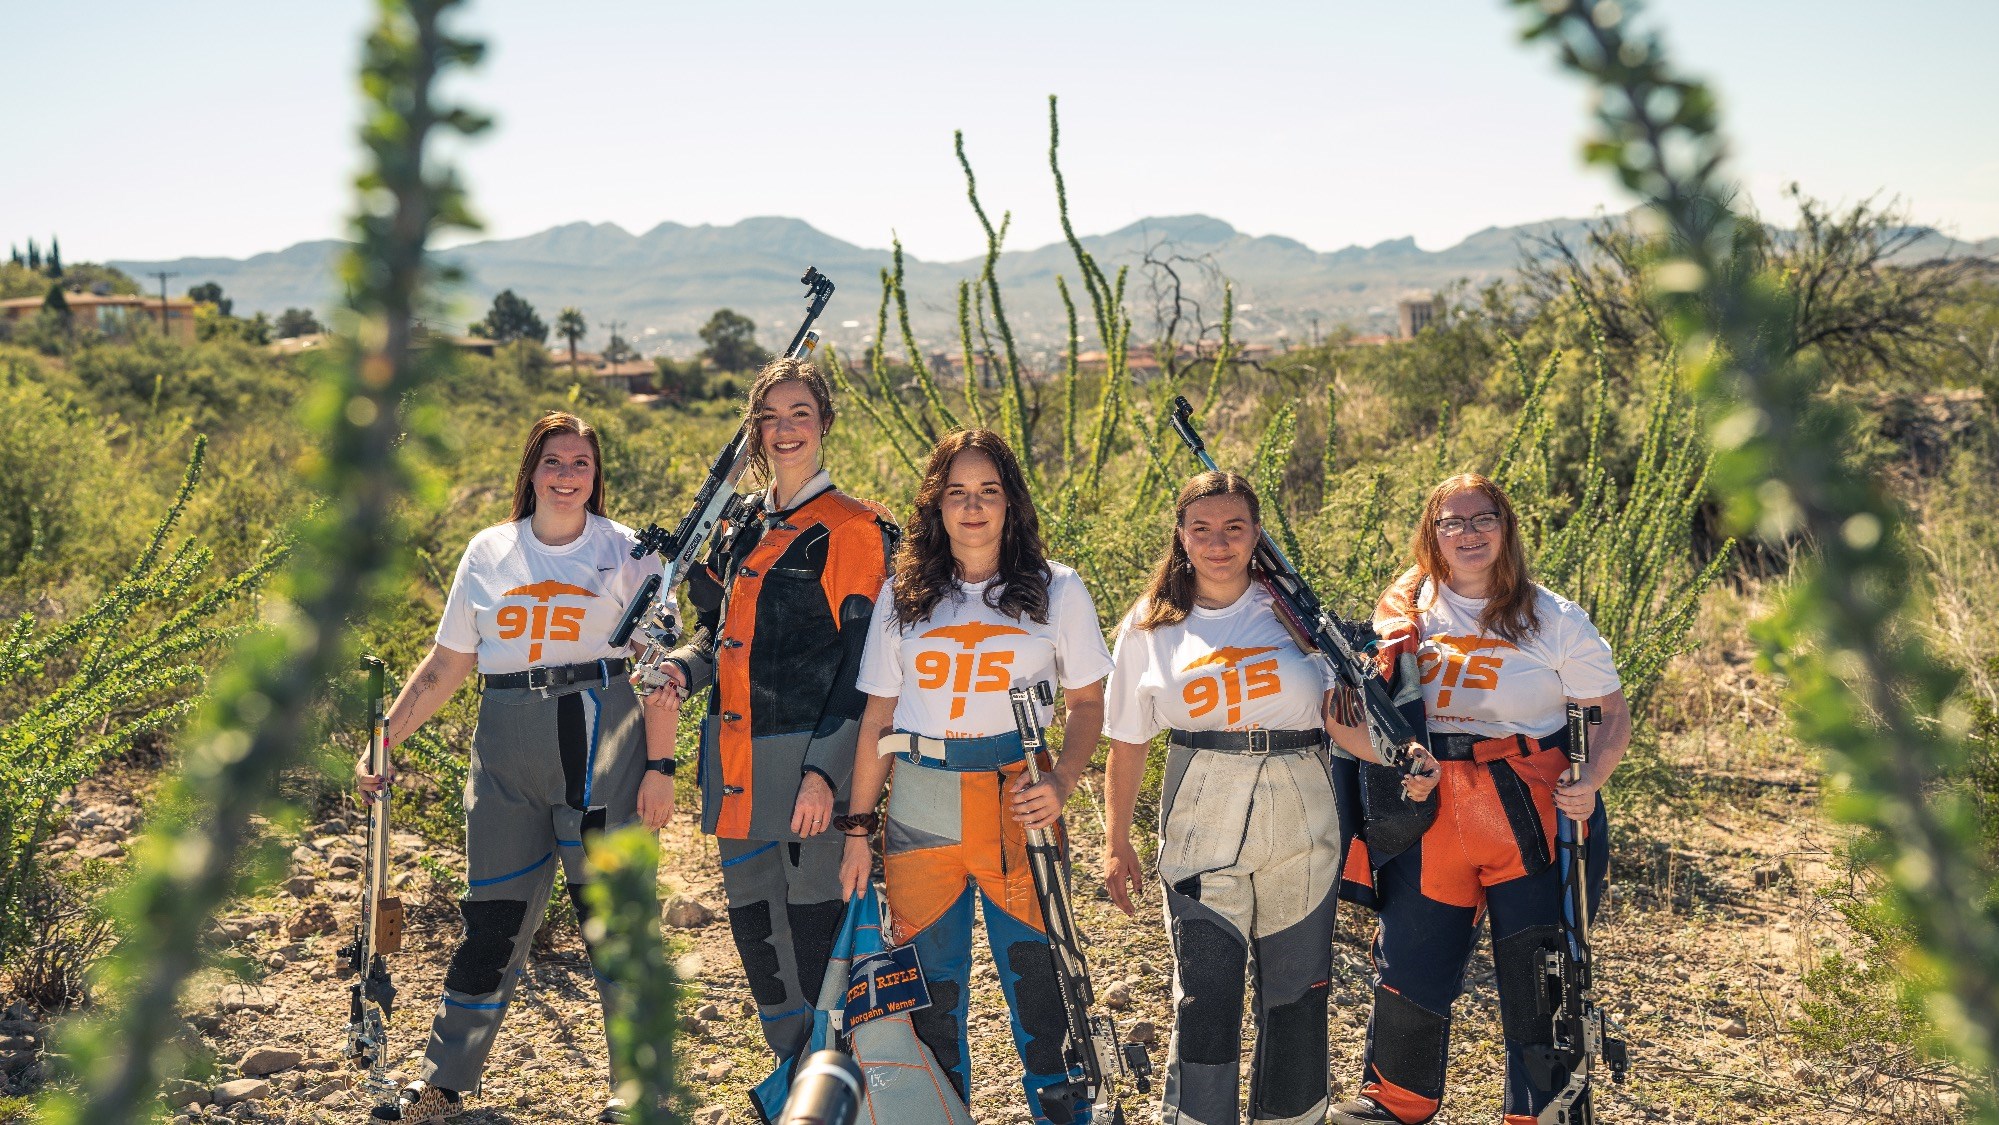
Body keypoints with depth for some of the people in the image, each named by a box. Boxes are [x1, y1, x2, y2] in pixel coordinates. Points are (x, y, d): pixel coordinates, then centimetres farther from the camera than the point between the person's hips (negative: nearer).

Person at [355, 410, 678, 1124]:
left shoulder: (626, 552, 3)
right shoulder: (488, 553, 11)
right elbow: (445, 666, 14)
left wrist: (659, 766, -8)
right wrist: (384, 740, 8)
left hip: (600, 743, -3)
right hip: (507, 750, 3)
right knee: (492, 917, 7)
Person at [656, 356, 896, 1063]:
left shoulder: (852, 529, -7)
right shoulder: (741, 526, 14)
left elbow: (860, 661, -12)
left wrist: (824, 770, -19)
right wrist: (682, 667, -1)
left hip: (805, 758, -7)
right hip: (737, 755, 7)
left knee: (812, 914, 0)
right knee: (749, 912, 14)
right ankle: (790, 1069, 32)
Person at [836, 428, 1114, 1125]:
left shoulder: (1056, 591, 4)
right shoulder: (904, 597, 9)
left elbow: (1088, 703, 6)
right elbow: (876, 718, 9)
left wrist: (1061, 782, -11)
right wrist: (858, 829, 5)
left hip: (1018, 803, -2)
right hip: (919, 810, 2)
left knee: (1036, 976, -1)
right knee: (930, 985, 7)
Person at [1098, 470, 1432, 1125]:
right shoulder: (1149, 627, 4)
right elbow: (1127, 742, 9)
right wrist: (1116, 844, 8)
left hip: (1299, 818, 1)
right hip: (1201, 822, -1)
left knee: (1296, 989, 9)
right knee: (1204, 994, -6)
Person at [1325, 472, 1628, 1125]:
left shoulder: (1553, 619, -1)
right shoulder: (1403, 613, 7)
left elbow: (1613, 716, 2)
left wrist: (1589, 783, -15)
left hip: (1534, 820, -2)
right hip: (1430, 818, 3)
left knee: (1537, 984, 4)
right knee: (1409, 970, 10)